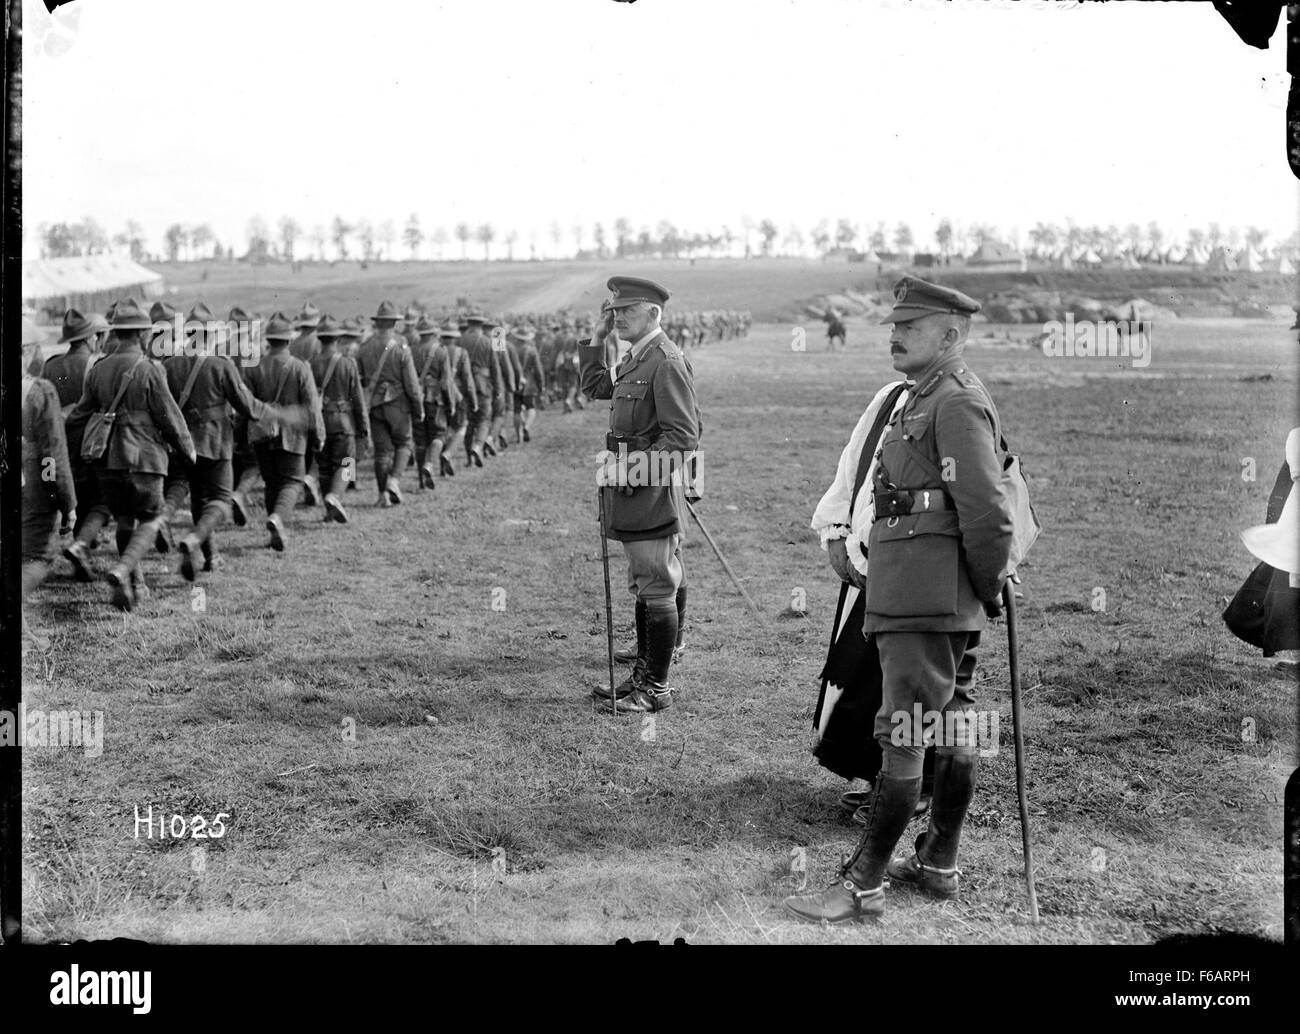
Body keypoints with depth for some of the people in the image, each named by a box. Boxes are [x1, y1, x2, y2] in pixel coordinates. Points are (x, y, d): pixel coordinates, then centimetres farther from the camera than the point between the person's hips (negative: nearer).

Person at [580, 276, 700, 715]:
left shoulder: (666, 362, -15)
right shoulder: (634, 359, 14)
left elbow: (683, 436, -19)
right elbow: (594, 387, 30)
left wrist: (633, 465, -21)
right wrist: (596, 342, 17)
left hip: (653, 493, -10)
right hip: (631, 496, 10)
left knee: (658, 592, -3)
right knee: (642, 589, 16)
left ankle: (657, 688, 2)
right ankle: (644, 674, 25)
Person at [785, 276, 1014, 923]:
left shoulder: (958, 404, -15)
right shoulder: (924, 399, 18)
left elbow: (988, 514, -20)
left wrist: (989, 589, -10)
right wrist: (857, 543, 12)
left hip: (929, 600, -11)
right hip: (915, 596, 11)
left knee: (903, 737, -9)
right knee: (952, 731, 16)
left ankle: (862, 886, -6)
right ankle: (937, 865, 25)